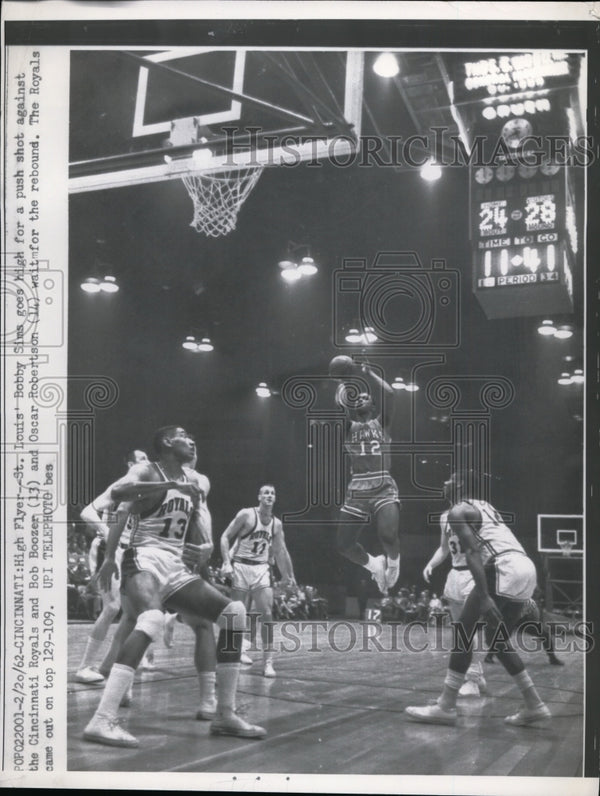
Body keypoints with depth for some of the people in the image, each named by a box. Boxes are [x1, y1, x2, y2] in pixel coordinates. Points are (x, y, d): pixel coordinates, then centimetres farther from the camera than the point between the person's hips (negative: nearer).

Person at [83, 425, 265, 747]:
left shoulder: (193, 480, 18)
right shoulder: (147, 471, -3)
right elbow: (118, 491, -25)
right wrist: (171, 485, -29)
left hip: (175, 566, 8)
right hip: (145, 559, -8)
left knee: (234, 612, 1)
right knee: (152, 618, -36)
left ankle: (225, 715, 4)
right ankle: (102, 720, -42)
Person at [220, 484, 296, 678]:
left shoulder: (277, 524, 7)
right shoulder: (246, 515, -8)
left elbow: (280, 551, 17)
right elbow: (225, 537, -7)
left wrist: (288, 575, 18)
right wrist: (227, 562, -18)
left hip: (261, 569, 4)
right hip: (240, 566, -4)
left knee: (267, 614, -6)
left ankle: (268, 662, -3)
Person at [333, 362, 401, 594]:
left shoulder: (381, 422, 11)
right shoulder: (348, 426, 15)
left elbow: (388, 394, -4)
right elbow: (338, 404, -5)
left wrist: (367, 372, 2)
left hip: (384, 488, -3)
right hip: (357, 491, 3)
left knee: (388, 535, -26)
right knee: (343, 544, 1)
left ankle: (393, 562, 11)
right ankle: (375, 565, 30)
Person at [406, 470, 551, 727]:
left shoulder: (458, 511, 2)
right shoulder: (485, 506, 28)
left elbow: (473, 553, -11)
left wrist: (484, 597, -19)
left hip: (504, 568, -8)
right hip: (527, 567, 8)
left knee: (464, 630, -1)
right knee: (497, 638, 20)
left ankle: (445, 707, -1)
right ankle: (533, 705, 20)